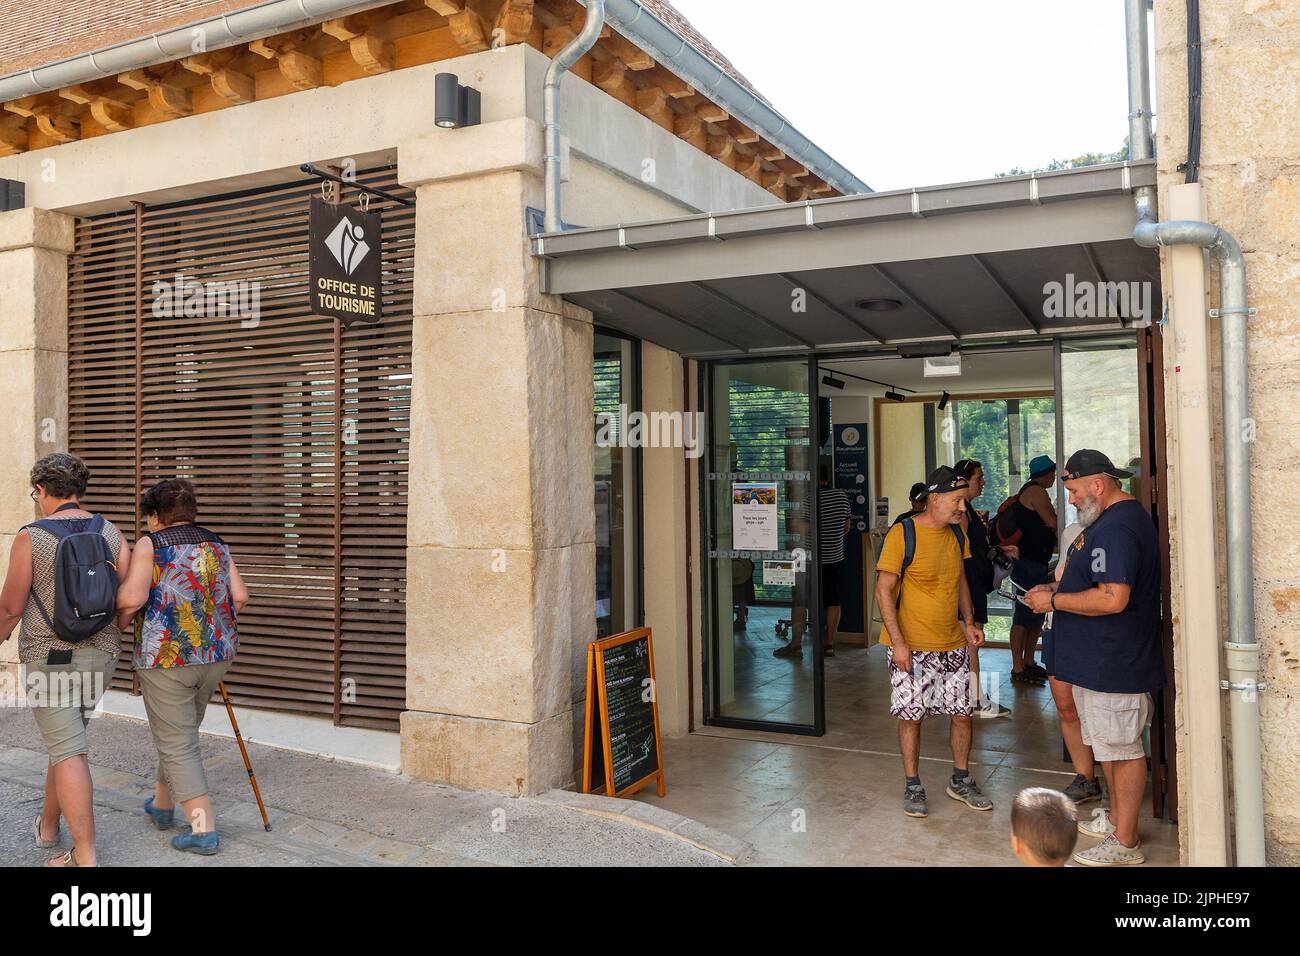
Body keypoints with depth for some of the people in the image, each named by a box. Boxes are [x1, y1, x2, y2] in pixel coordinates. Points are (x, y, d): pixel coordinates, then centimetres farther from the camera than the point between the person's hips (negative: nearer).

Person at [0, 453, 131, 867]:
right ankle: (48, 827, 38)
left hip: (49, 657, -5)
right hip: (100, 653, 5)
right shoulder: (110, 531, 1)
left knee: (69, 752, -4)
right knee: (67, 739, 22)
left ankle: (85, 856, -4)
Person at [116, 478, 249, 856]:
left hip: (166, 655, -6)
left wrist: (120, 622, 3)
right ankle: (162, 806, 40)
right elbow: (239, 597, 6)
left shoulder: (150, 544, -5)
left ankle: (204, 830, 1)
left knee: (177, 744, 2)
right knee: (182, 732, 23)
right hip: (216, 653, 6)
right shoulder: (217, 544, 10)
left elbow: (131, 598, -17)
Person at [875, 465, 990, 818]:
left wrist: (968, 621, 5)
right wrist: (897, 642, -18)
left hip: (953, 645, 6)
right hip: (911, 647, -6)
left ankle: (961, 781, 30)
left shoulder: (958, 534, 5)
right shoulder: (902, 535, -15)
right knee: (911, 716, 4)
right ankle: (913, 787, 21)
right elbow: (884, 591, -14)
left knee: (963, 713, 11)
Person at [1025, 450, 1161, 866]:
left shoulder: (1116, 527, -22)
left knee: (1121, 747, 0)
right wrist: (1056, 588, 10)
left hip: (1114, 664, -11)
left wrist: (1054, 601, -18)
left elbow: (1112, 598, -29)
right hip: (1103, 660, 11)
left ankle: (1125, 843, 10)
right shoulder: (1119, 517, 14)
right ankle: (1117, 816, 33)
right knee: (1111, 743, 20)